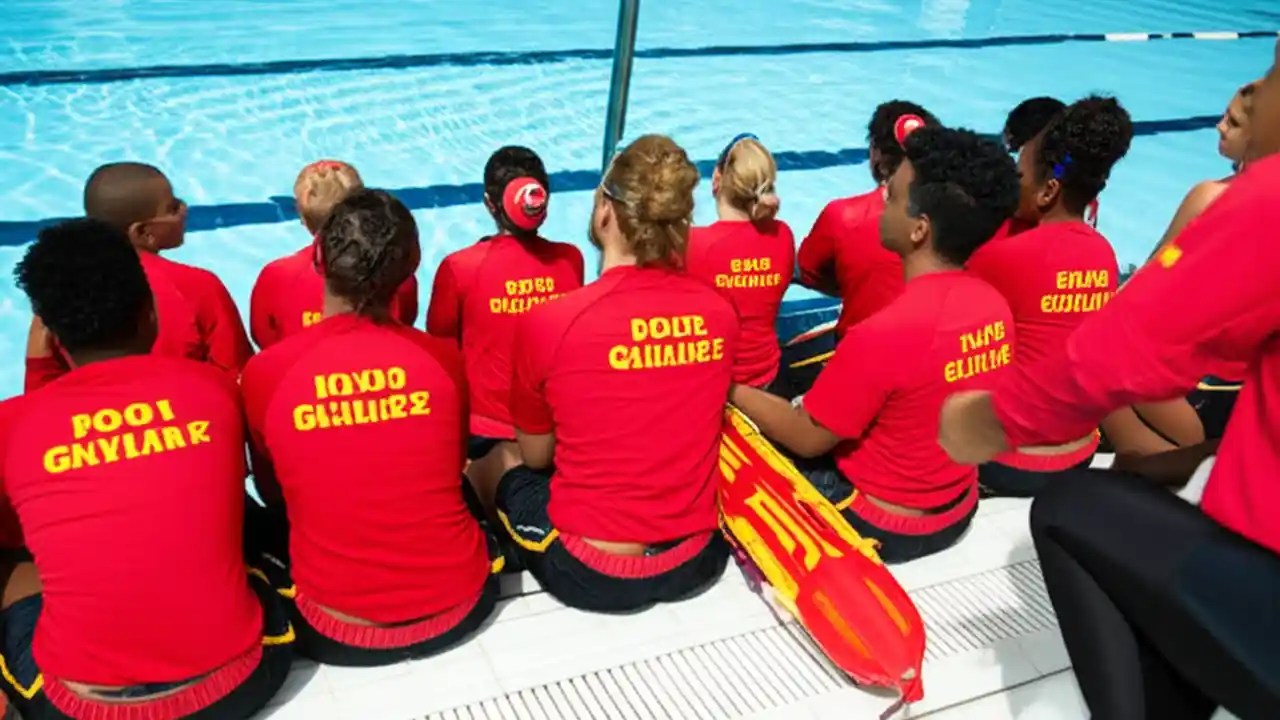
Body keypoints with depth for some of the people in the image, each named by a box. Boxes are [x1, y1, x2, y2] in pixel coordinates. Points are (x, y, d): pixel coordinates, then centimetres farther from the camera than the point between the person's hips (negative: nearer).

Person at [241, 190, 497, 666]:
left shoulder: (265, 373, -11)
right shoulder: (444, 359, -7)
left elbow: (273, 495, 7)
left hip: (337, 632, -1)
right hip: (459, 607, 1)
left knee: (260, 524, 27)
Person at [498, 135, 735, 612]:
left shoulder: (549, 322, -19)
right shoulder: (719, 314, -8)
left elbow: (536, 456, -3)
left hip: (589, 573, -4)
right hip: (697, 562, 4)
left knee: (501, 466, 24)